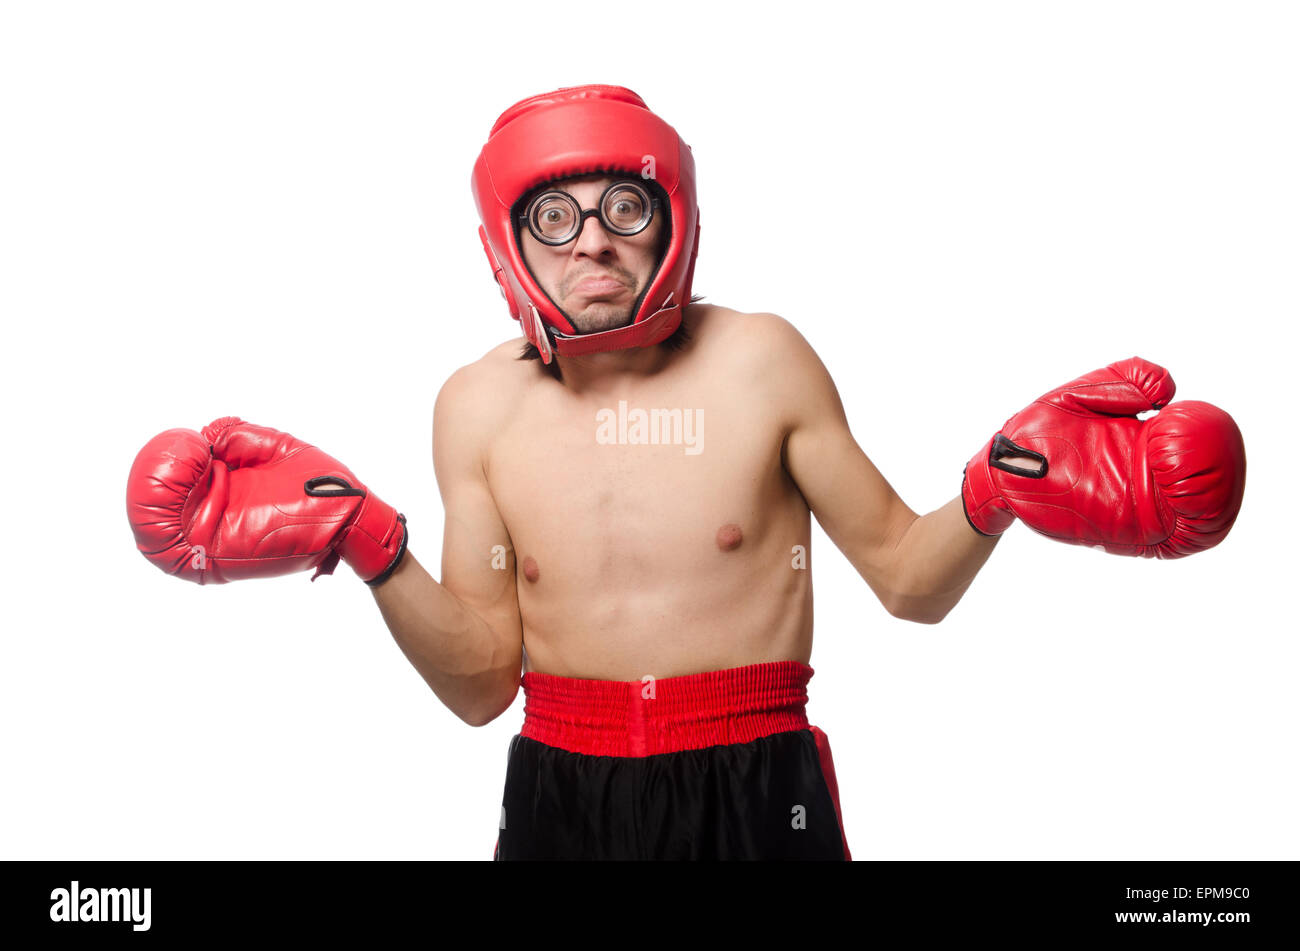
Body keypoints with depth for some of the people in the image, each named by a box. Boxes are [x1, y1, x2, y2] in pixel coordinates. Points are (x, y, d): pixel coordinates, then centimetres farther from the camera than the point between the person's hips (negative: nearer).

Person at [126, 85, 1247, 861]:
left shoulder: (761, 363, -6)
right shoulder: (479, 407, -1)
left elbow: (908, 578, 0)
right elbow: (482, 679, -1)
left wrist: (991, 492, -18)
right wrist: (373, 549, -12)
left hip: (755, 787, -1)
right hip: (561, 797, 2)